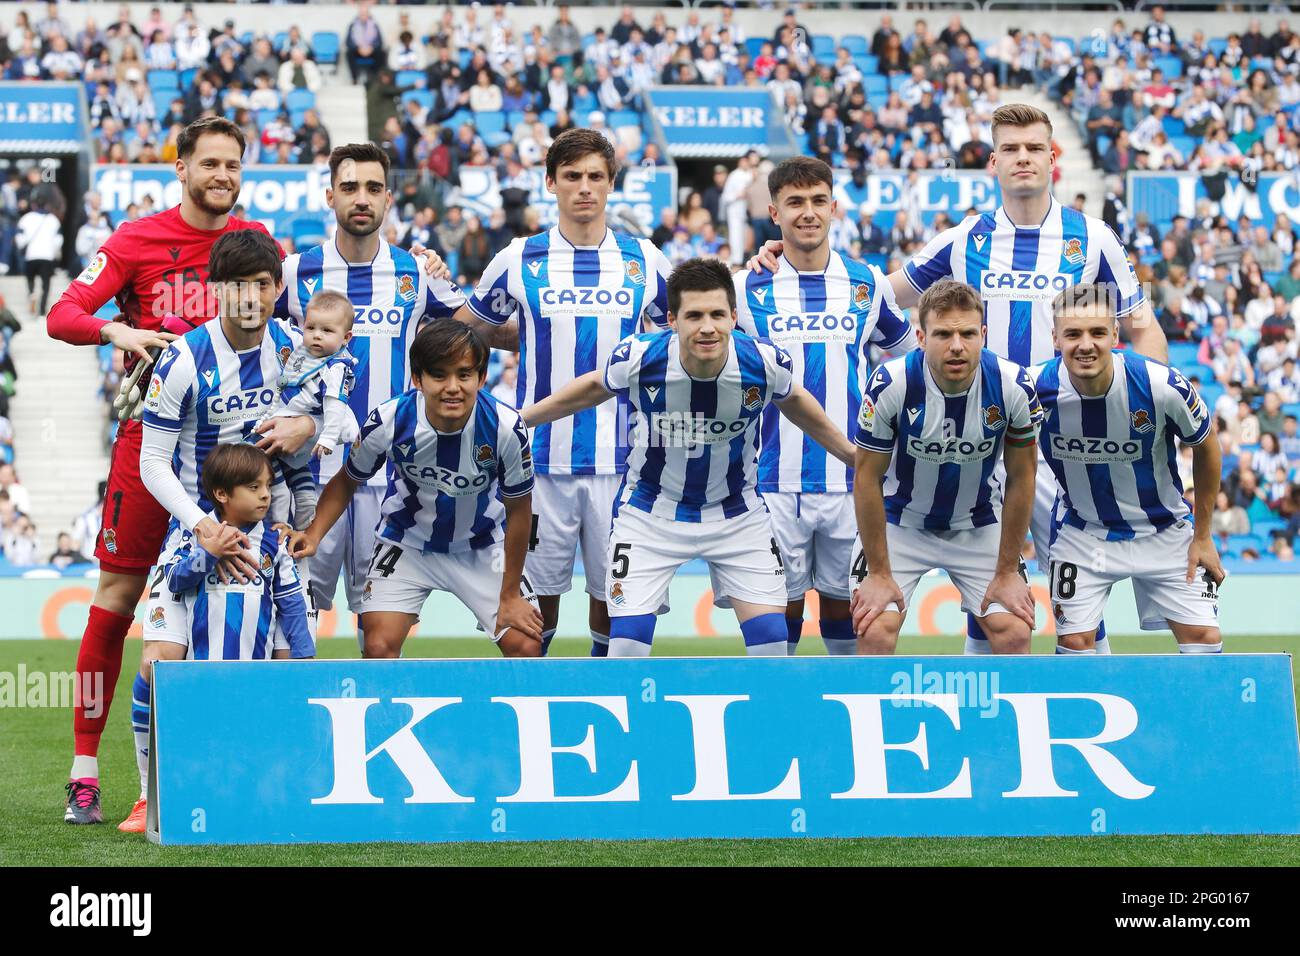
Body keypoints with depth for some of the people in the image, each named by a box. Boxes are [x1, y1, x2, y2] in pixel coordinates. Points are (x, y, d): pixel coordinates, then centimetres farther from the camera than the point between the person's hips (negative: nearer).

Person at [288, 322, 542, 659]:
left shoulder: (506, 427, -29)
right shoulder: (389, 420, -27)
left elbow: (518, 511, -13)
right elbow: (347, 482, -6)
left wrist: (509, 595, -8)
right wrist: (314, 534, -22)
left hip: (482, 548, 0)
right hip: (407, 542, 0)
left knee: (526, 646, -10)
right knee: (379, 647, -17)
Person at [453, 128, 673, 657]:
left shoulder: (644, 260, 4)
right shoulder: (520, 259, 2)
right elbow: (462, 327, 15)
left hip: (617, 459, 1)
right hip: (542, 457, -1)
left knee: (613, 592, 7)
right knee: (539, 593, 2)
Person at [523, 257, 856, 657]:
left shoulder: (766, 362, -22)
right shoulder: (638, 357, -24)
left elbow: (793, 401, 4)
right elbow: (594, 387, 0)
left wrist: (850, 453, 15)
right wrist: (520, 419, 9)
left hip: (737, 515, 1)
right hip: (650, 514, -1)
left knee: (771, 638, -4)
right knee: (627, 643, -9)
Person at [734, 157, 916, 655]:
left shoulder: (868, 284, 6)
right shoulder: (746, 289, 1)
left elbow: (907, 357, 21)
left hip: (851, 481, 1)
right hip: (776, 483, -1)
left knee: (843, 601, 8)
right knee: (780, 611, 1)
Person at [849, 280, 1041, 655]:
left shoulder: (1014, 387, -21)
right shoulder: (890, 385, -26)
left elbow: (1021, 478, -7)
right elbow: (867, 479, -15)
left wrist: (1007, 572, -5)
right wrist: (878, 573, -13)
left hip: (979, 524, 2)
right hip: (900, 521, -2)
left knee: (1015, 634, -10)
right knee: (875, 632, -18)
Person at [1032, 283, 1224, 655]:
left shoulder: (1162, 385, -26)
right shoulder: (1038, 387, -22)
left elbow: (1206, 449, -5)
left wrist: (1203, 536, 0)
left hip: (1164, 530, 0)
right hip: (1082, 536, 0)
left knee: (1203, 637, -5)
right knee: (1074, 643, -6)